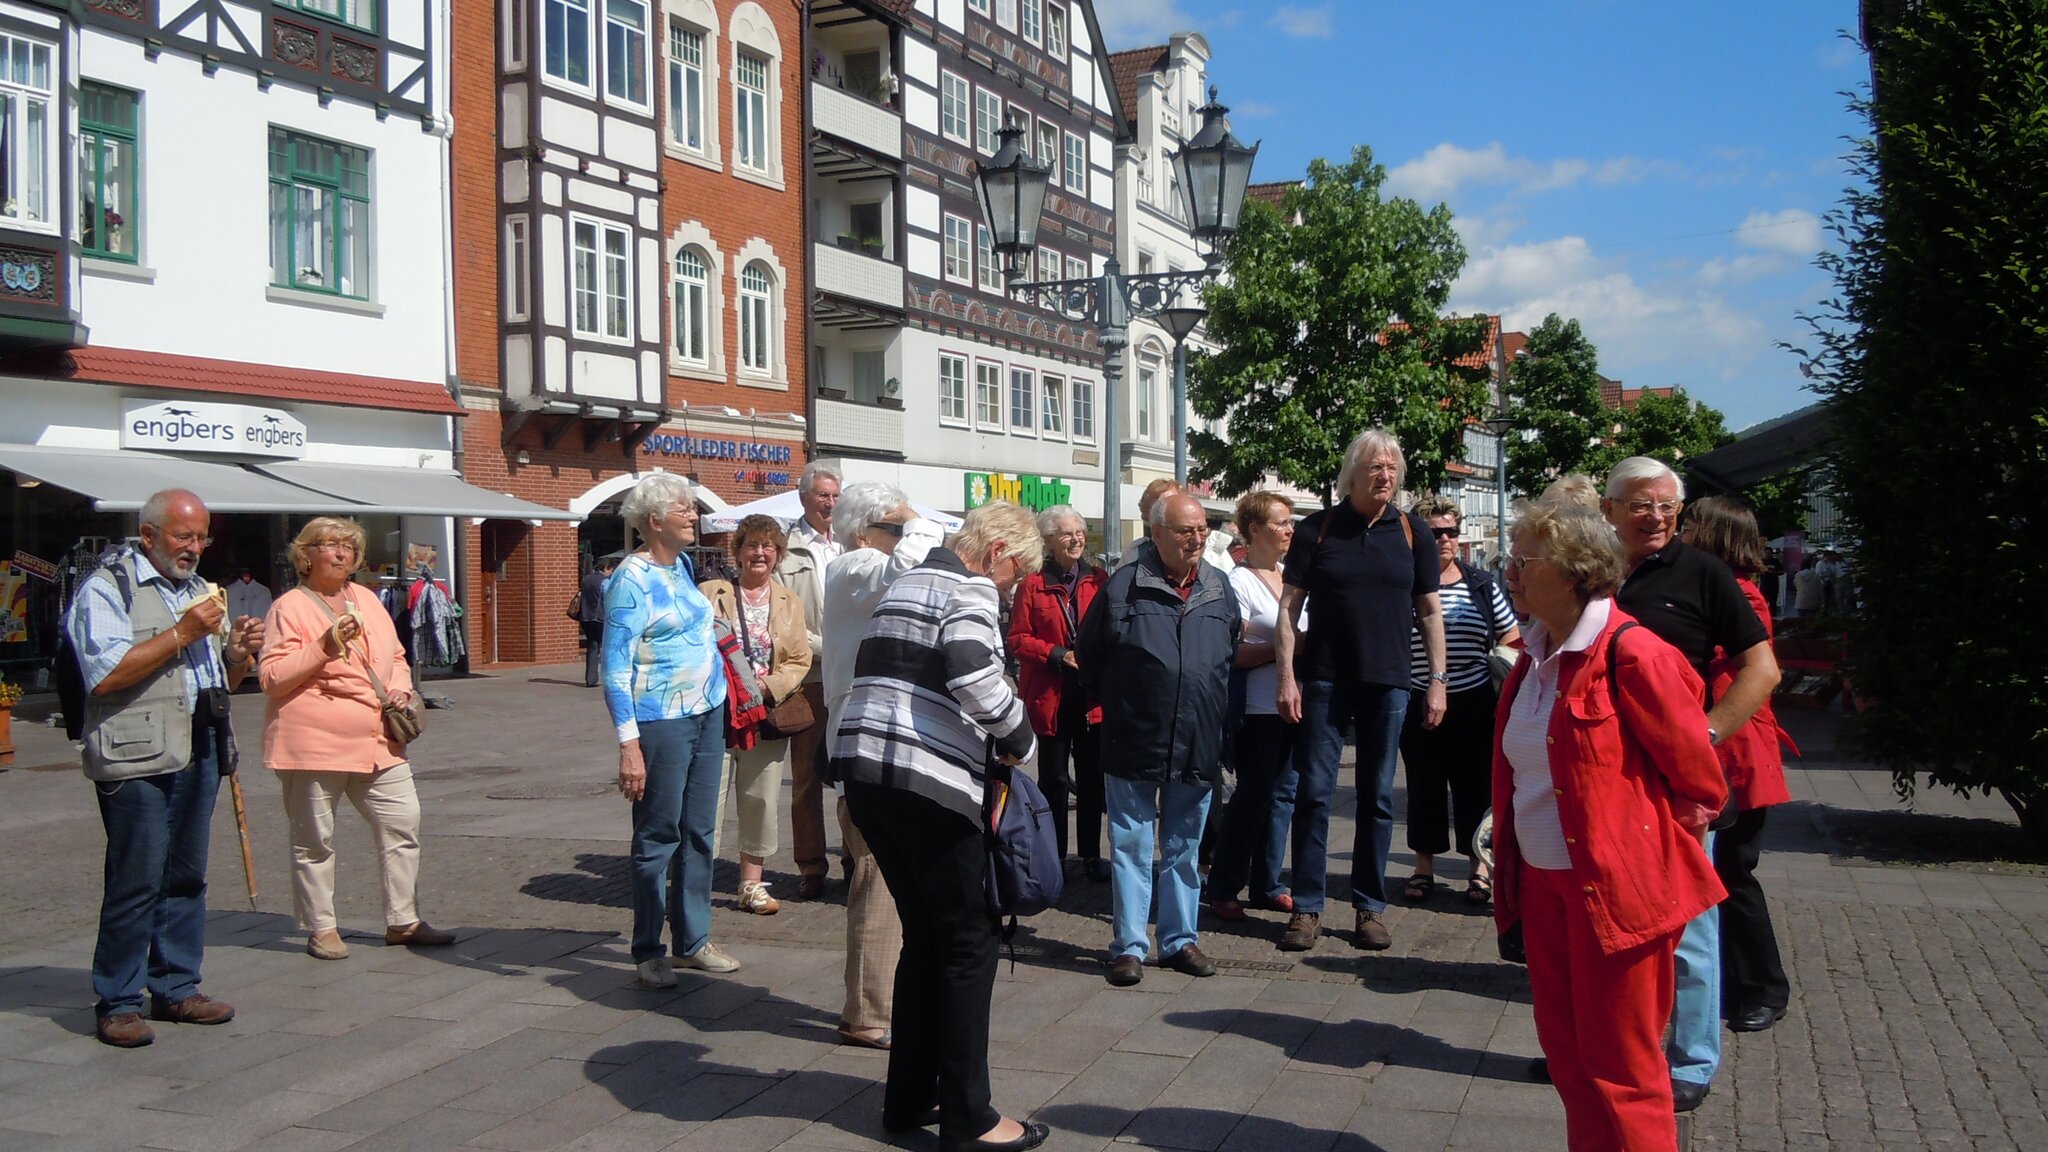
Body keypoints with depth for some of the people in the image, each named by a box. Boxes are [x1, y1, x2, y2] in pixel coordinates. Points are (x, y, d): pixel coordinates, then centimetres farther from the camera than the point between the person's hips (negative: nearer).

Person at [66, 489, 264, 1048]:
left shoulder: (199, 591, 21)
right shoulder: (106, 589, -2)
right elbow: (105, 676, -15)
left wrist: (237, 652, 3)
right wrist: (182, 634, -14)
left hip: (199, 752, 7)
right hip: (137, 757, -7)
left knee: (187, 877, 10)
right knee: (136, 882, -5)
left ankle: (177, 987, 20)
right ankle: (117, 1002, 5)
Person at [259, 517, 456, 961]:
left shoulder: (367, 600, 15)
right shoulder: (289, 608, -4)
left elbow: (396, 657, 25)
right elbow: (272, 677, -11)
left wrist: (400, 688, 5)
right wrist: (324, 647, -20)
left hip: (377, 742, 6)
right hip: (314, 745, -6)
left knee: (402, 824, 4)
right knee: (315, 840, 3)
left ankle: (402, 920, 15)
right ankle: (320, 929, 16)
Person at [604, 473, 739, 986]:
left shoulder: (683, 564, 10)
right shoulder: (632, 579, -13)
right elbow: (615, 669, -15)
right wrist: (629, 744, -21)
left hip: (708, 713, 8)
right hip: (660, 720, -8)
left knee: (698, 832, 11)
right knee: (658, 836, 0)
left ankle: (693, 939, 21)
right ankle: (649, 952, 11)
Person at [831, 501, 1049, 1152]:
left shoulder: (906, 583, 23)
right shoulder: (969, 591, -6)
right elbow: (975, 678, -23)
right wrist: (1018, 742, -7)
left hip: (863, 767, 9)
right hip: (929, 780, -9)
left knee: (925, 938, 18)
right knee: (969, 945, 0)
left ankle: (910, 1099, 23)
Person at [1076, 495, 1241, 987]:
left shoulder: (1220, 590, 7)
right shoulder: (1124, 586, -7)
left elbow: (1232, 656, 19)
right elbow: (1088, 653, 2)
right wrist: (1114, 703, 8)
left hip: (1198, 746, 4)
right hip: (1134, 743, -4)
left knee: (1184, 849, 14)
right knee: (1131, 848, 3)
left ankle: (1179, 940, 24)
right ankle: (1129, 946, 10)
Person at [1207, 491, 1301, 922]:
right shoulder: (1239, 582, -8)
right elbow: (1233, 653, -15)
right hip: (1259, 708, -7)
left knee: (1283, 793, 10)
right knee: (1252, 796, -2)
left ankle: (1268, 885, 20)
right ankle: (1222, 889, 8)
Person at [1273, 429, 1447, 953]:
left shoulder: (1412, 532, 5)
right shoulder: (1317, 529, 0)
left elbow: (1429, 611, 9)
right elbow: (1289, 607, 0)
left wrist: (1438, 680, 3)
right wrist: (1286, 677, -8)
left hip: (1388, 683, 2)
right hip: (1324, 680, -1)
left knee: (1377, 797, 7)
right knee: (1314, 793, 0)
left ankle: (1370, 907, 17)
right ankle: (1307, 907, 7)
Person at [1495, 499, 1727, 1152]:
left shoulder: (1631, 655, -18)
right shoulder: (1536, 655, 9)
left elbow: (1699, 777, -12)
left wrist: (1653, 848, -1)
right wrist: (1510, 862, 15)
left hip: (1617, 888, -8)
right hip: (1544, 879, 8)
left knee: (1620, 1072, 3)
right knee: (1566, 1052, 18)